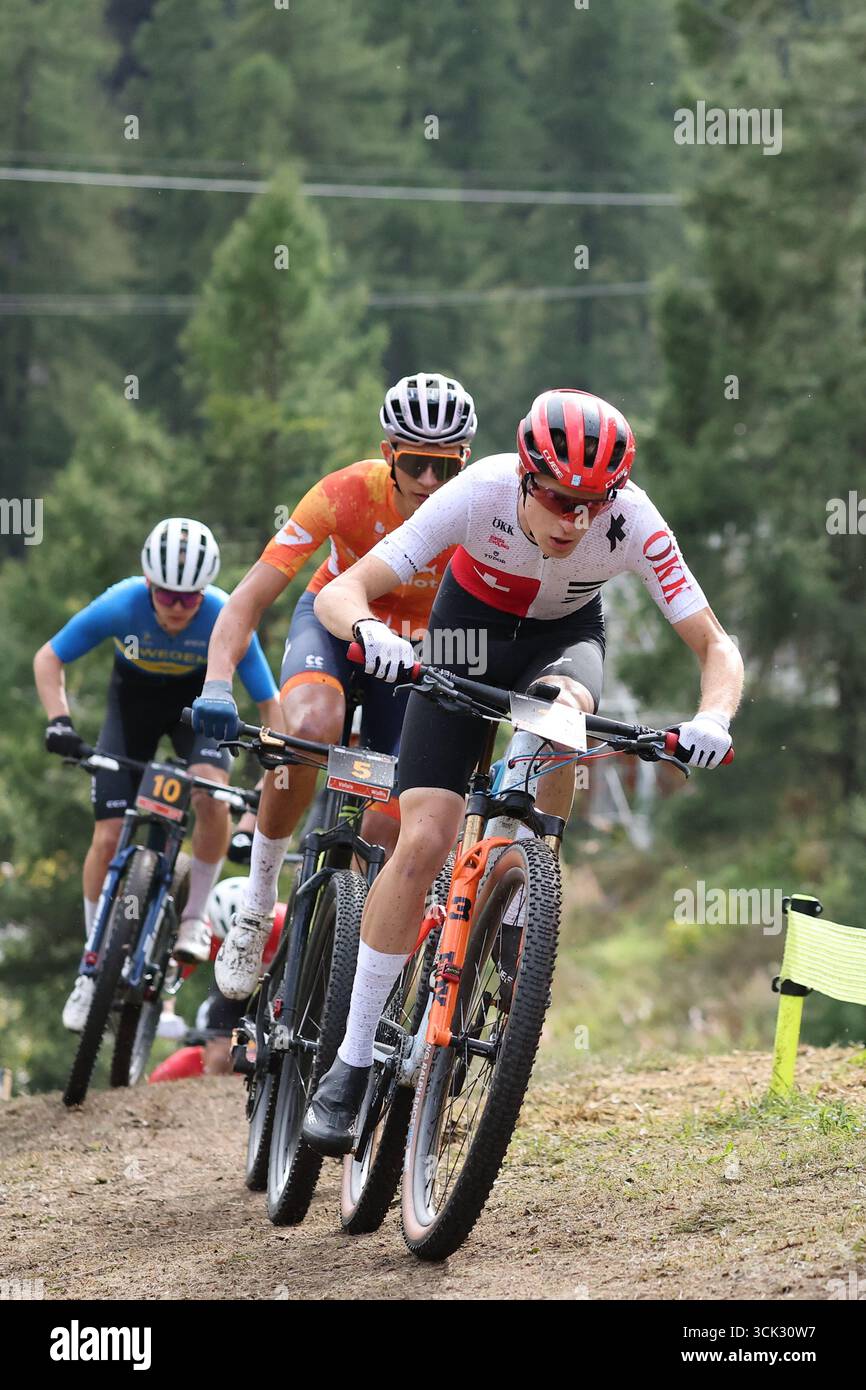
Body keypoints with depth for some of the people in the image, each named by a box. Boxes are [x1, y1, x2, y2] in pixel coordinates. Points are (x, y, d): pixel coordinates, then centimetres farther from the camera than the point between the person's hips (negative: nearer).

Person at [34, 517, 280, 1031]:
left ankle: (196, 916, -9)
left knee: (211, 791, -31)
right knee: (109, 838, -9)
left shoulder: (227, 618, -31)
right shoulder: (121, 605, -30)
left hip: (199, 699, -1)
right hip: (134, 696, 1)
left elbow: (270, 703, -23)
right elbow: (48, 658, -18)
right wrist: (59, 720, -33)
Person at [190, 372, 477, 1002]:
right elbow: (248, 600, -31)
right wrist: (218, 685, -46)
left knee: (386, 834, -9)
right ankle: (258, 902, -17)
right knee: (312, 726, -35)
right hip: (334, 618, -1)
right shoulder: (348, 493, -30)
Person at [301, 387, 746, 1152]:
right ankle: (353, 1061, -4)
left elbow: (715, 643, -27)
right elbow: (341, 592, -34)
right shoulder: (481, 494, -34)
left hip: (565, 636, 1)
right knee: (421, 843, -14)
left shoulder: (633, 522, -31)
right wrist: (372, 631, -57)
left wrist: (712, 719, -48)